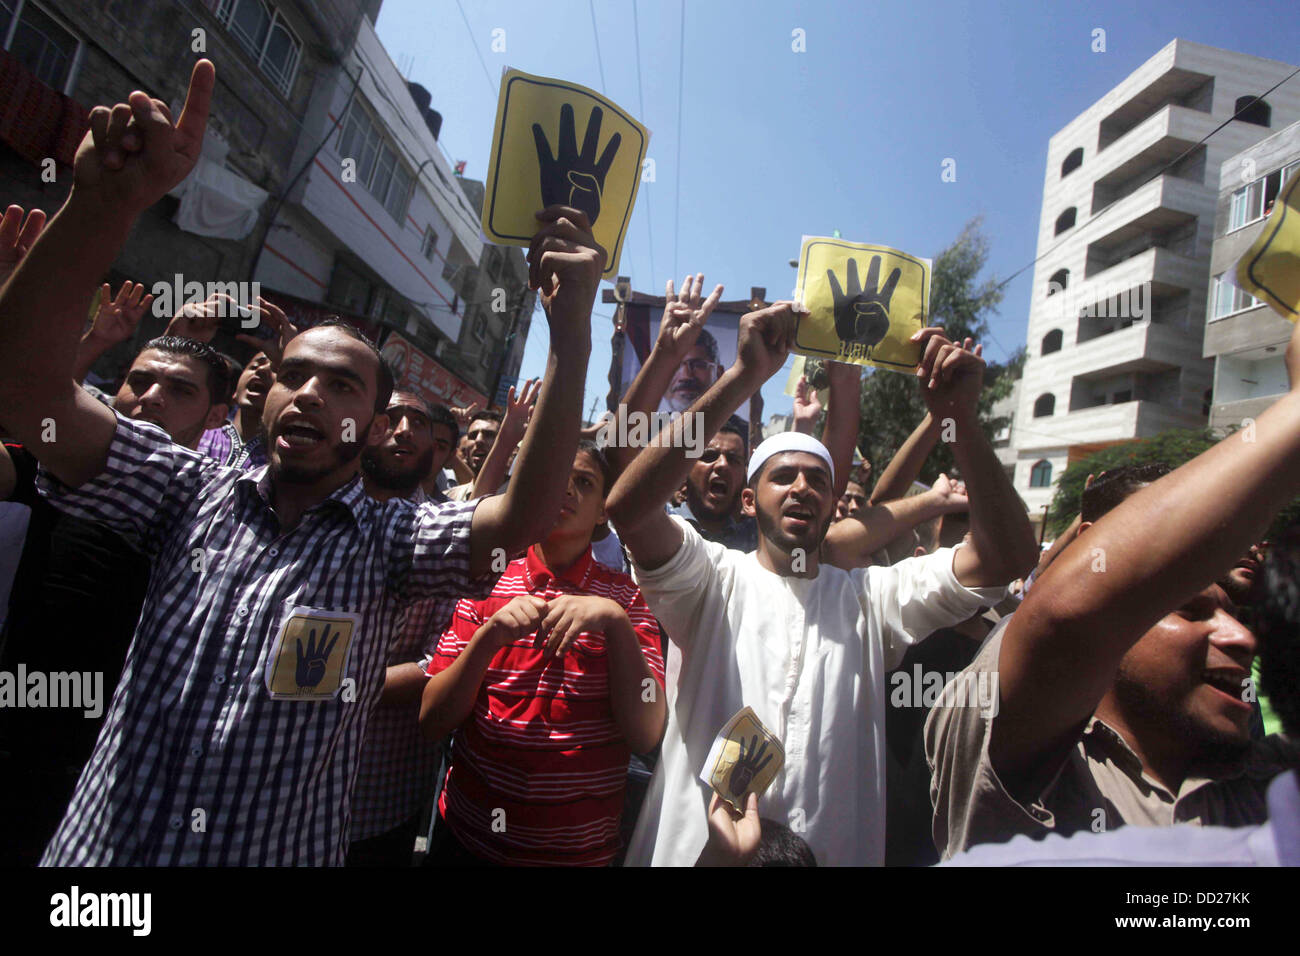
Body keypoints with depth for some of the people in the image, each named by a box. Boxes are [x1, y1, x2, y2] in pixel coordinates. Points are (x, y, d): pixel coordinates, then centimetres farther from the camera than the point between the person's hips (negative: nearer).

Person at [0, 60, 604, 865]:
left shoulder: (390, 543, -12)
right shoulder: (194, 495, -6)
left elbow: (524, 516, -29)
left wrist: (572, 336, -39)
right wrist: (107, 202, -32)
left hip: (285, 852, -1)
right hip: (95, 846, 2)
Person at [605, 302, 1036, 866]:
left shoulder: (869, 597, 2)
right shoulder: (715, 581, -5)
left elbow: (1006, 555, -7)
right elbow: (628, 506, -23)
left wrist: (960, 416, -20)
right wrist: (745, 376, -27)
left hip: (836, 852, 2)